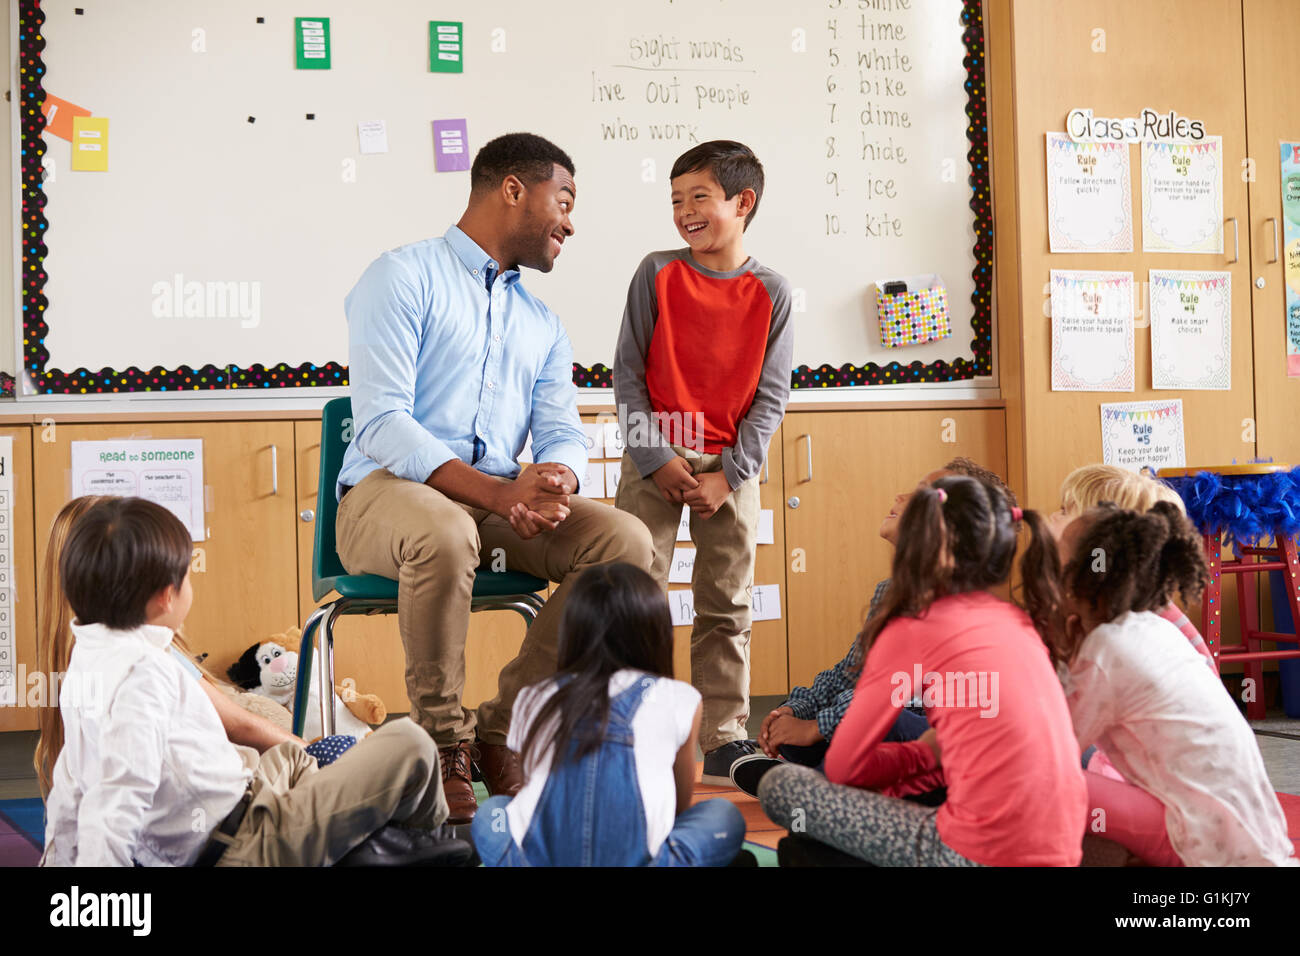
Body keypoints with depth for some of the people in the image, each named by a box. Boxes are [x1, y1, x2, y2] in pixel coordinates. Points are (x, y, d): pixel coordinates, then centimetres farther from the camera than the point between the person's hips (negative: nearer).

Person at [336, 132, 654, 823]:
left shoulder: (544, 326, 23)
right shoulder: (403, 278, -1)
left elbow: (563, 435, 11)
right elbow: (381, 424, -13)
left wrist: (555, 483, -17)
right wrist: (496, 492, -25)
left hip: (506, 504, 6)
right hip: (389, 492, -6)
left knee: (627, 541, -19)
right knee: (445, 534, -40)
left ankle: (506, 726, -12)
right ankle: (444, 741, -19)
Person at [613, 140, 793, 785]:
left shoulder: (770, 292, 1)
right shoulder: (657, 274, -1)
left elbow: (771, 395, 0)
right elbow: (627, 372, -1)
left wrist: (730, 475, -8)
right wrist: (656, 459, -10)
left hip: (730, 467, 1)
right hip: (656, 458, -1)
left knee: (726, 609, 6)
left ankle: (724, 740, 15)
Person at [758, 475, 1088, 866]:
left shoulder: (912, 631, -6)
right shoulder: (1018, 621, 12)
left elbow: (841, 768, 2)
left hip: (984, 856, -7)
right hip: (1064, 850, 7)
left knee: (780, 785, 3)